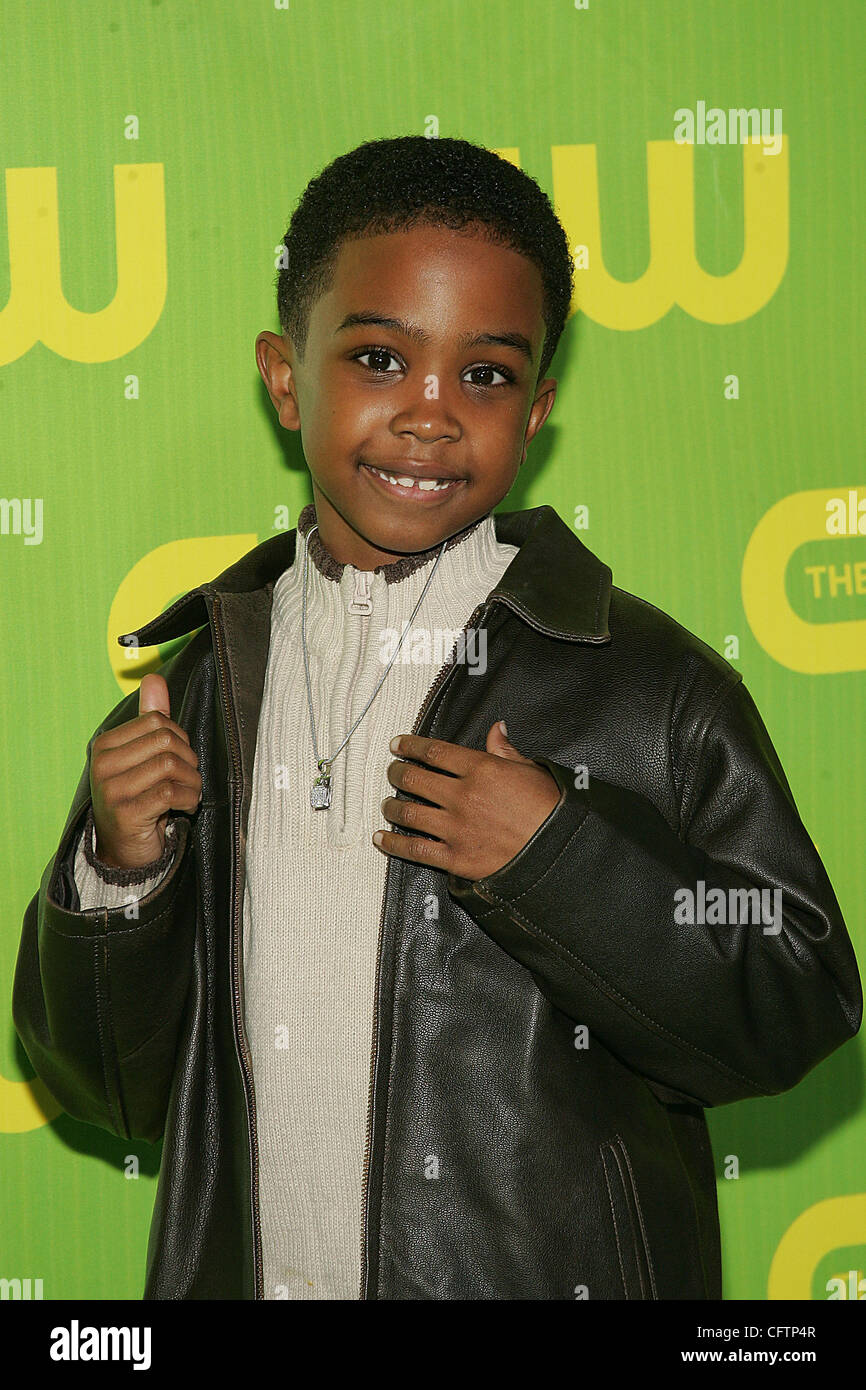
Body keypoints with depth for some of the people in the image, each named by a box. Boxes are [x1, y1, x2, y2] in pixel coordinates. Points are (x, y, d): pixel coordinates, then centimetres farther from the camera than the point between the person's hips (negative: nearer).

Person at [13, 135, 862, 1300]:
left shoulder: (658, 691, -10)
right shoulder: (198, 691, -1)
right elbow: (114, 1090, 3)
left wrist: (563, 863, -21)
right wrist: (118, 874, -15)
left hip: (554, 1271, -2)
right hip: (242, 1273, 3)